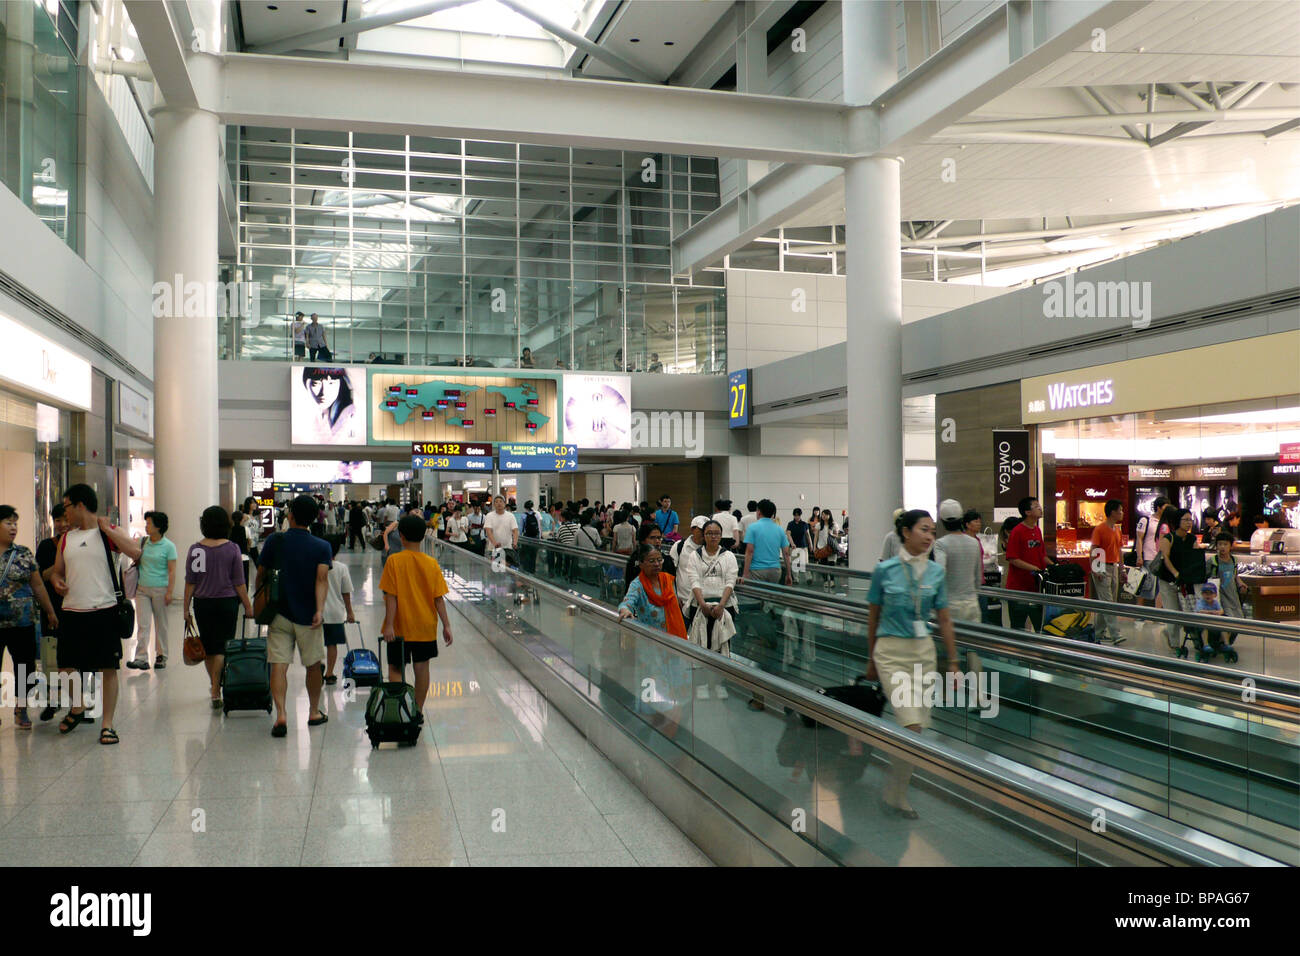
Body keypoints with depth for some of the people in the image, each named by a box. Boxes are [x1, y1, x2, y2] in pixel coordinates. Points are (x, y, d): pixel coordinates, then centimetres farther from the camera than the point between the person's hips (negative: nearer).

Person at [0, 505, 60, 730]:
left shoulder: (24, 554, 6)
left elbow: (38, 586, 10)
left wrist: (50, 612, 11)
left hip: (22, 622, 1)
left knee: (25, 666, 5)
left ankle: (21, 709, 18)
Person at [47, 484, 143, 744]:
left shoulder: (109, 533, -2)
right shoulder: (66, 539, 14)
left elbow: (136, 553, -19)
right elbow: (57, 570, 24)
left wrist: (107, 529, -16)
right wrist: (56, 580, 0)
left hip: (103, 610, -5)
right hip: (71, 612, 5)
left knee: (108, 669, -2)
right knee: (66, 668, 10)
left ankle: (107, 725, 7)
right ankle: (77, 708, 37)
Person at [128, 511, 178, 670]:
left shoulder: (168, 546, -5)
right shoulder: (142, 542, 7)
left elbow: (172, 571, -7)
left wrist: (170, 592, -13)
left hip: (160, 589, -4)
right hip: (142, 589, 4)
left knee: (161, 624, 8)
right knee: (142, 624, -4)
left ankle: (162, 656, 18)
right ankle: (141, 658, -8)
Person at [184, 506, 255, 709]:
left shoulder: (195, 549, -3)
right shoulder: (232, 548, -6)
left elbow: (190, 582, -1)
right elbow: (239, 582, -4)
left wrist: (186, 607, 6)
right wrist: (248, 606, 3)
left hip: (202, 603, 2)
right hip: (227, 602, -2)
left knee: (208, 646, 16)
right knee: (222, 647, 2)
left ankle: (214, 686, 33)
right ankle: (216, 692, -5)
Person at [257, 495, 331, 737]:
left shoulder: (275, 542, -2)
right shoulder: (322, 547, -4)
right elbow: (322, 579, -16)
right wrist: (319, 610, -23)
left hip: (279, 614, 0)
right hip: (308, 616, 0)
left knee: (278, 666, -1)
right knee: (313, 666, 15)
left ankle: (281, 714, -16)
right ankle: (314, 712, 27)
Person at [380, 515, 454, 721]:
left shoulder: (394, 561, -11)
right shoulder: (431, 563, -2)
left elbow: (391, 596, -14)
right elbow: (439, 598, -2)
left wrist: (389, 625, -12)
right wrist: (446, 625, 2)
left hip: (401, 627, -3)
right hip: (426, 626, 3)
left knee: (395, 668, 9)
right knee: (422, 667, 12)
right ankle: (418, 711, 17)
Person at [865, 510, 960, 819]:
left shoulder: (936, 572, 3)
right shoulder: (885, 570, -6)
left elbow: (944, 619, 8)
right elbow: (873, 617, 4)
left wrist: (953, 662, 8)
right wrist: (871, 659, 9)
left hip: (923, 652, 4)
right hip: (891, 651, -4)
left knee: (917, 724, 8)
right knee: (911, 724, -14)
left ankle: (894, 791, 27)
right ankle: (896, 796, 2)